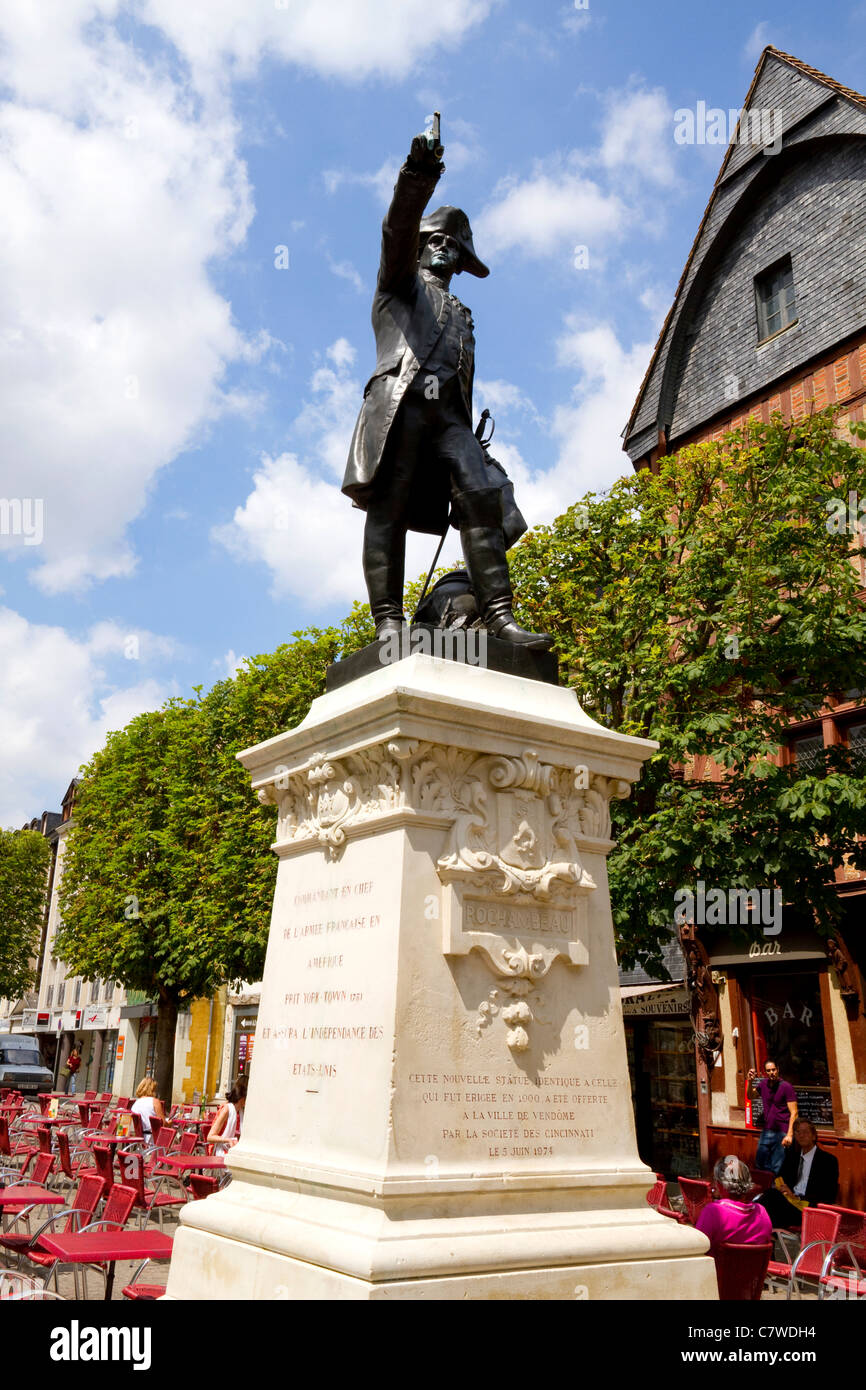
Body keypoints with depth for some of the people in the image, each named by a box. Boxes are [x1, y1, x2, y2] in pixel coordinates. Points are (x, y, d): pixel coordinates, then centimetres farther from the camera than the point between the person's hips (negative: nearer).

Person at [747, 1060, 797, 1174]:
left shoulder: (786, 1087, -11)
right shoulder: (763, 1084, 6)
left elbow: (794, 1112, -13)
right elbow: (750, 1095, 23)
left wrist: (789, 1134, -21)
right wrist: (750, 1081, 5)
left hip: (782, 1133, -6)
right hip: (766, 1131, 6)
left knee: (777, 1169, -4)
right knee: (759, 1165, 12)